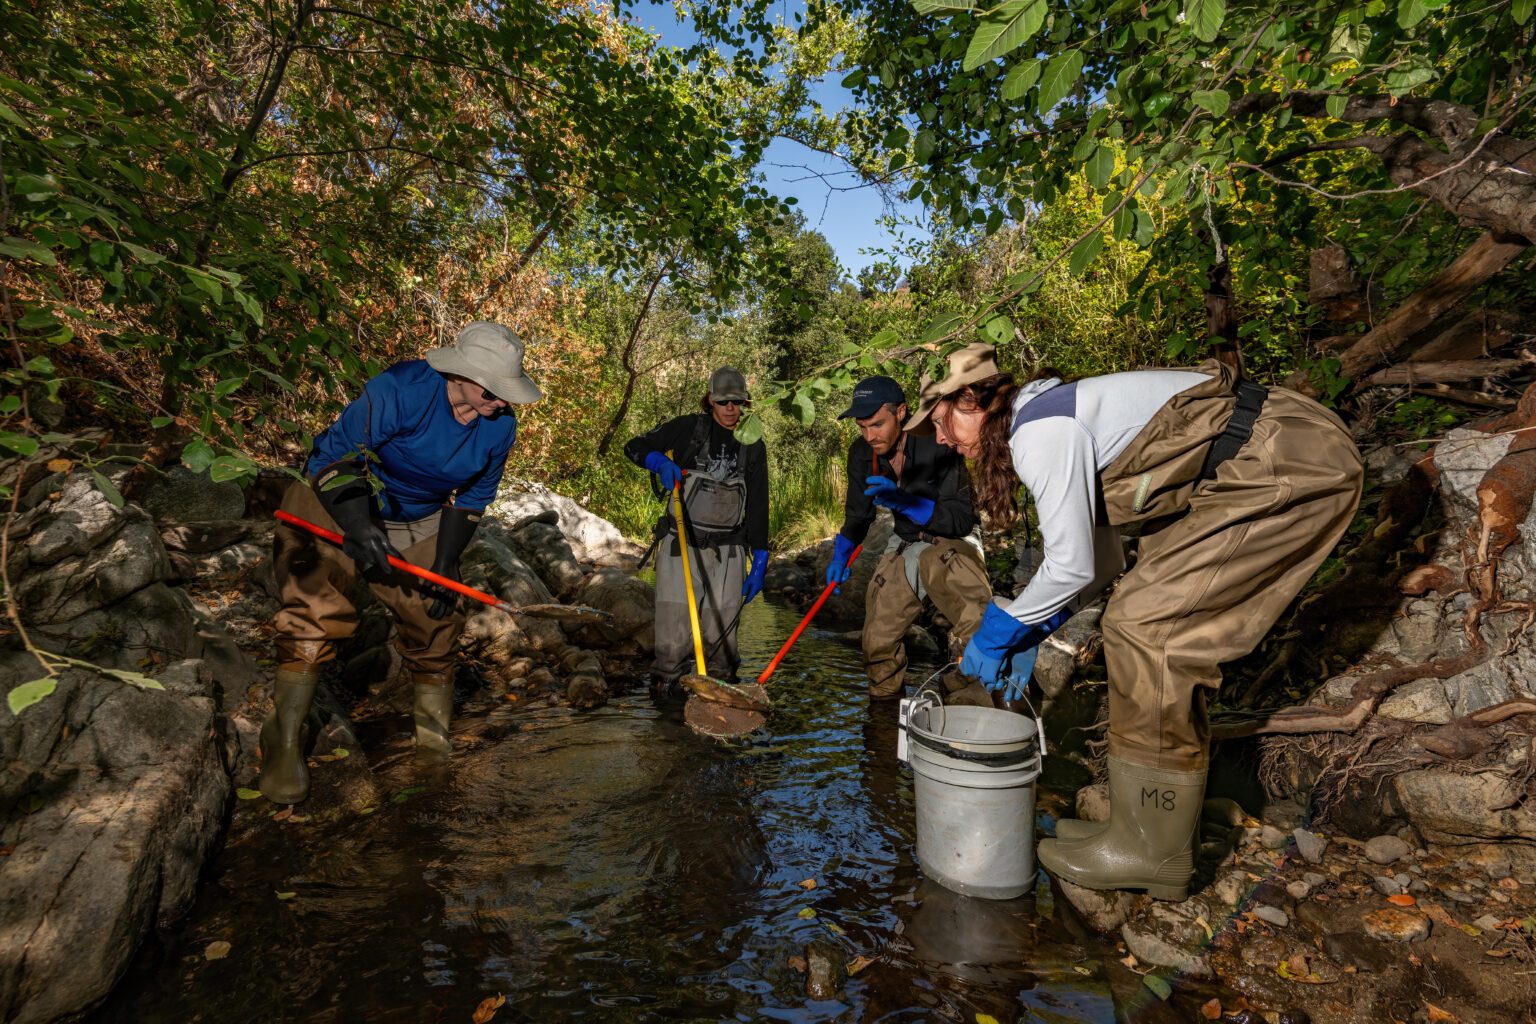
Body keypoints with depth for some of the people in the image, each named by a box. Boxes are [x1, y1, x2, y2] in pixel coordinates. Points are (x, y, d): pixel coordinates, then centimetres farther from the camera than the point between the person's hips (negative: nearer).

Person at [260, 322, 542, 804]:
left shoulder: (501, 425, -13)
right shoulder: (400, 390, -30)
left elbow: (472, 497, 0)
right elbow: (334, 453, -23)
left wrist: (446, 563, -5)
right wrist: (358, 524, -35)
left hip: (418, 526, 5)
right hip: (335, 506, -4)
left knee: (434, 618, 4)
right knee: (318, 613, -17)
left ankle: (434, 728, 23)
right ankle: (284, 740, -1)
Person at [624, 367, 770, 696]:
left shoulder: (753, 446, 10)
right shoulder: (688, 428, 2)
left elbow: (758, 506, 11)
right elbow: (634, 447, 7)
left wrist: (760, 559, 5)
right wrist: (660, 461, -15)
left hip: (728, 550, 2)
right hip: (681, 543, -2)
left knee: (721, 629, 5)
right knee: (673, 627, -5)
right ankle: (665, 686, 10)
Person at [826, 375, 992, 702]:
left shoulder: (936, 445, -24)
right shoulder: (861, 453, -5)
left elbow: (963, 519, -25)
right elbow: (857, 514, 13)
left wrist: (905, 502, -37)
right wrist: (840, 555, 5)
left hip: (950, 544, -5)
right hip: (903, 548, 5)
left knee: (978, 627, -29)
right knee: (877, 641, 5)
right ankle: (885, 707, 28)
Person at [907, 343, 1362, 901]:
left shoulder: (1040, 431, -17)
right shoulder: (1052, 418, 14)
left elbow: (1072, 566, -19)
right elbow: (1092, 546, 19)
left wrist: (1000, 629, -4)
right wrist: (1032, 637, 17)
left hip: (1289, 468, -10)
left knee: (1143, 625, -12)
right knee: (1158, 628, 8)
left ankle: (1151, 854, 0)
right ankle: (1154, 828, 19)